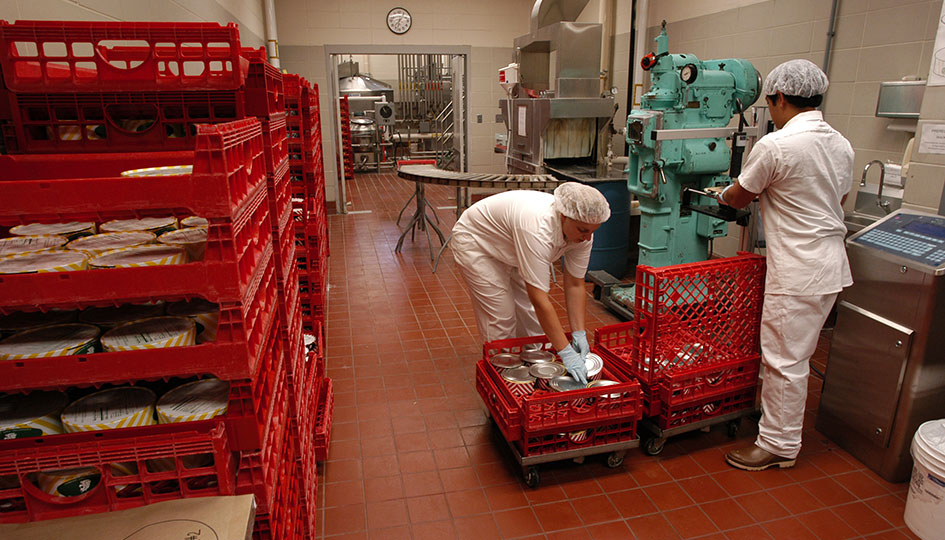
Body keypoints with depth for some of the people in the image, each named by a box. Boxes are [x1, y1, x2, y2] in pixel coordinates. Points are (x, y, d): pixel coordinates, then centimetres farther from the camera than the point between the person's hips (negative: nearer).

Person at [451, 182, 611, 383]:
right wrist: (566, 352, -39)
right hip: (476, 241, -7)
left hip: (512, 247, 7)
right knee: (501, 319, -9)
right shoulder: (538, 227, -43)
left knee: (532, 314, 3)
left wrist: (579, 333, -18)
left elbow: (575, 285, -11)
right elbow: (539, 298, -42)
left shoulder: (582, 232, -20)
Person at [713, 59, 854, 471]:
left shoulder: (775, 146, -17)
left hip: (798, 273, -9)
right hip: (832, 263, 9)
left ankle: (779, 445, 15)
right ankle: (780, 424, 35)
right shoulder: (841, 145, 9)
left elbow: (738, 197, -4)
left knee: (785, 359, 2)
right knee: (796, 354, 19)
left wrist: (721, 196, 19)